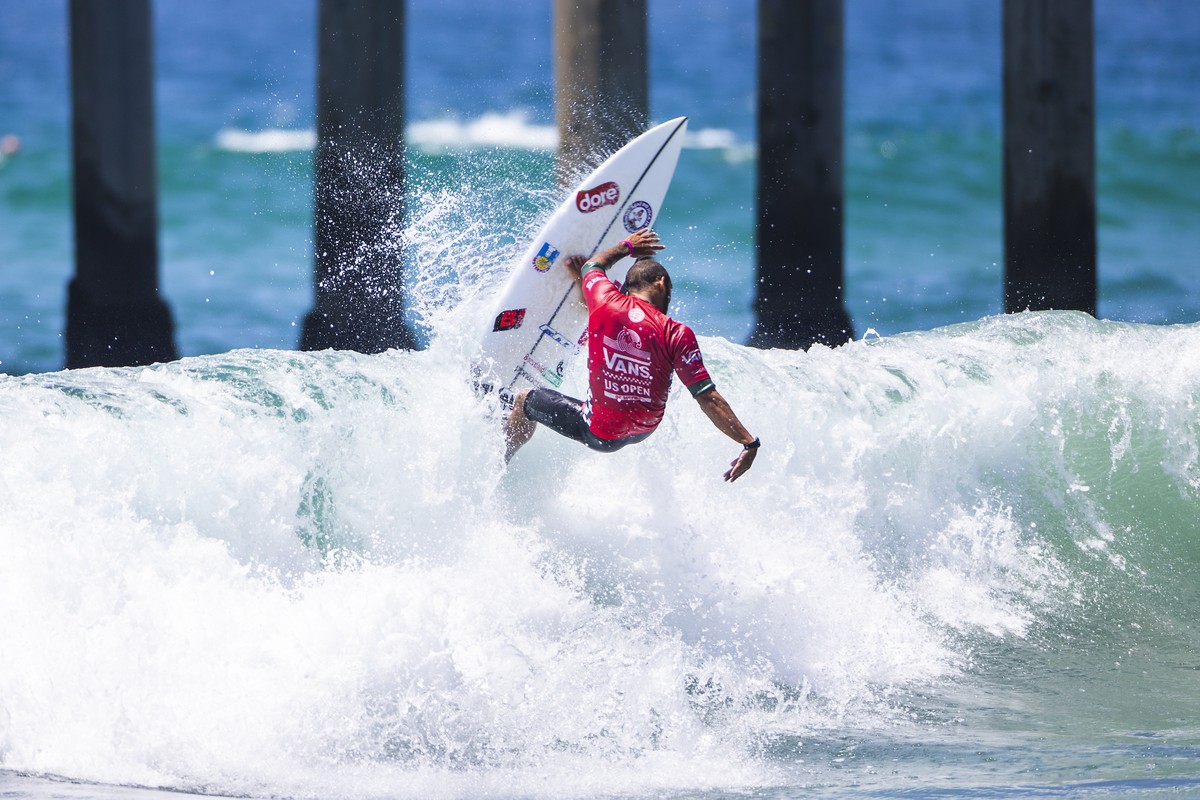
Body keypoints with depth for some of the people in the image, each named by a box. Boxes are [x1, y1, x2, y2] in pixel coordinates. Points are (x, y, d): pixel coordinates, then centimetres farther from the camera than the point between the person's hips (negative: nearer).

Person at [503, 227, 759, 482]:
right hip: (644, 430, 2)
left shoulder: (605, 300, -16)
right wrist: (749, 443, -17)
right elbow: (708, 399, -21)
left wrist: (627, 247, 29)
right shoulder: (677, 335, -19)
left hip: (599, 433, -2)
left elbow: (594, 264, 11)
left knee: (525, 400, 25)